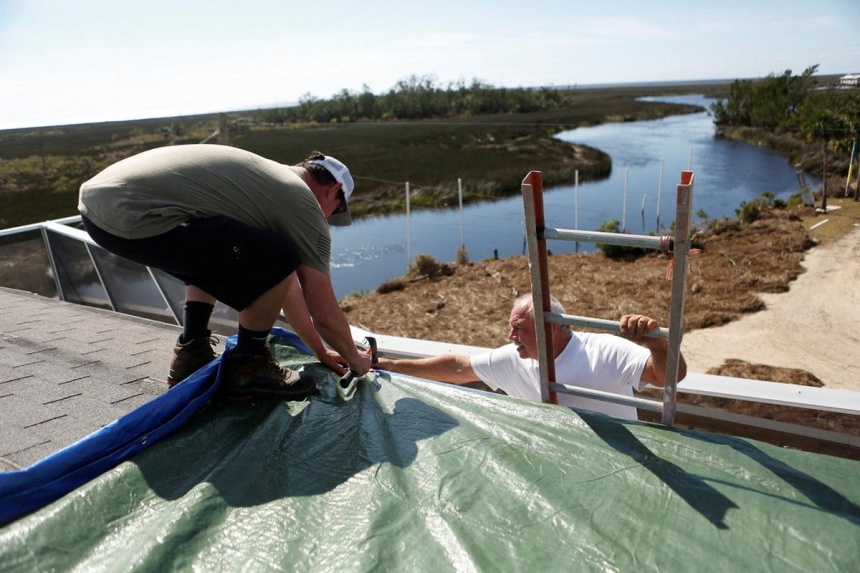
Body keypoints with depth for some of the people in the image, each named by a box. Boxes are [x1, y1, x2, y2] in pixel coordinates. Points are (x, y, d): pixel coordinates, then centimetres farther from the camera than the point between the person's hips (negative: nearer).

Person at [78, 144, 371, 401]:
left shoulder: (266, 176, 26)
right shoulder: (303, 203, 0)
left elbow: (286, 286, 31)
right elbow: (325, 314, 2)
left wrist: (321, 351, 37)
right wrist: (355, 358, 22)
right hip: (130, 217, -10)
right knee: (277, 262, -8)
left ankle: (191, 356, 26)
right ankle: (246, 366, 10)